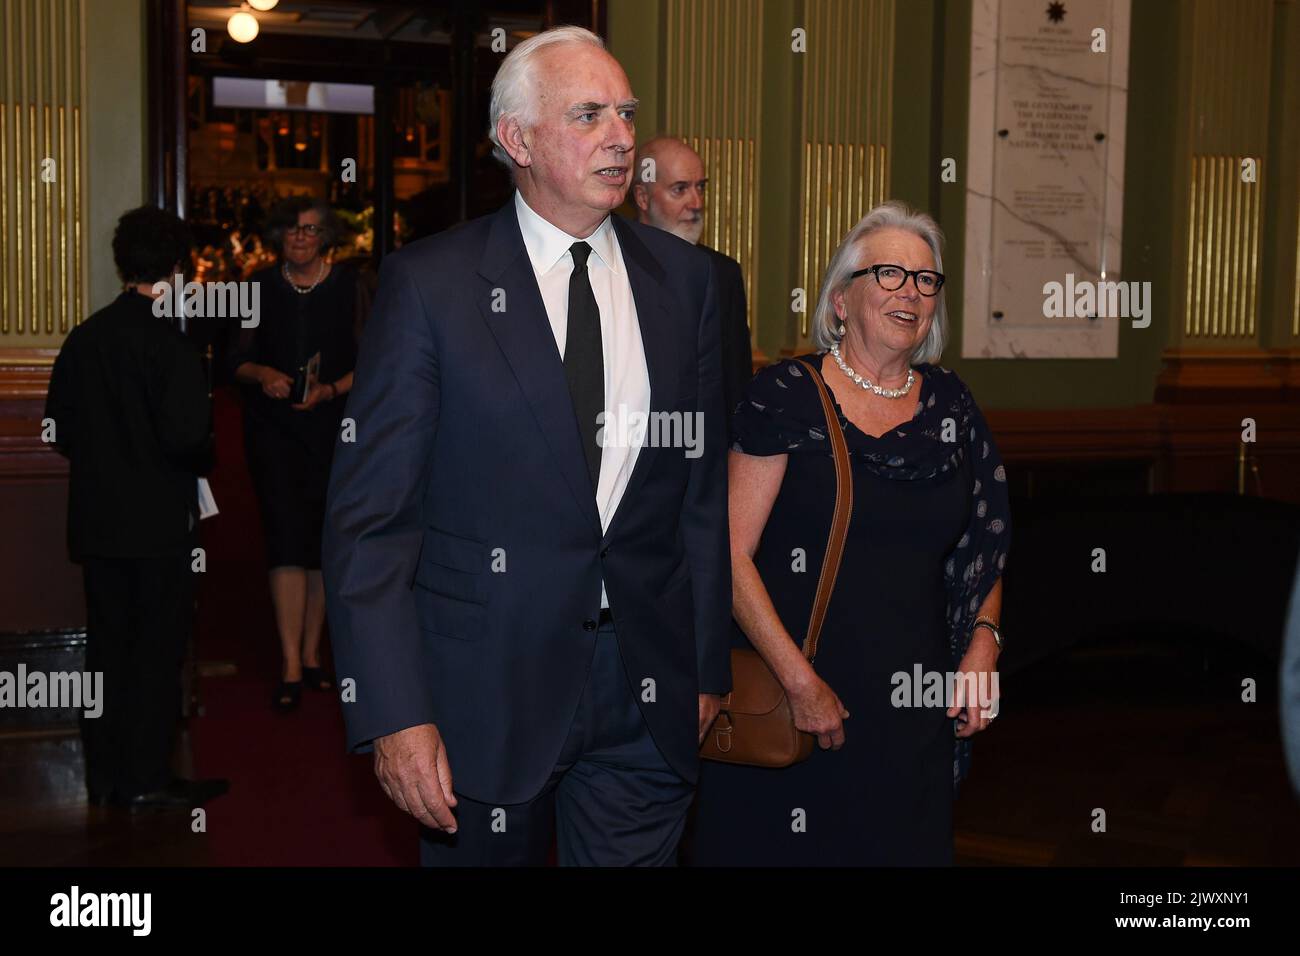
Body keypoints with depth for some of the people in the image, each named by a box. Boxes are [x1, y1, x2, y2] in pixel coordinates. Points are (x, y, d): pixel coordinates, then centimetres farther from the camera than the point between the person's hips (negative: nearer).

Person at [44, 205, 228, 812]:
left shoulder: (83, 337, 3)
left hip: (98, 518, 6)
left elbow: (60, 427, 7)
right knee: (158, 650, 5)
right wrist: (204, 461, 0)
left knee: (107, 644, 13)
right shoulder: (172, 343, -15)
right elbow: (187, 435, -21)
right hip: (159, 522, -6)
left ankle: (105, 777, 21)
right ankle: (147, 780, 9)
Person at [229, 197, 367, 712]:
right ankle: (291, 666, -10)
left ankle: (311, 654, 21)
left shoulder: (349, 287, 3)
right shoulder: (261, 286, 5)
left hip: (333, 427, 1)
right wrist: (262, 375, -13)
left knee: (323, 540, 7)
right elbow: (238, 359, 8)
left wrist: (331, 390, -13)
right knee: (286, 538, -10)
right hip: (272, 425, -1)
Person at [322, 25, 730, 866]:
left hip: (647, 695, 3)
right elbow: (370, 513, -8)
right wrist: (393, 712, -14)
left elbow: (705, 487, 9)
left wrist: (708, 665, 9)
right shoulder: (430, 282, -6)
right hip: (486, 686, -2)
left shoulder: (684, 278, 5)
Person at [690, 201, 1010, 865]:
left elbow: (983, 546, 17)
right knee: (785, 843, 6)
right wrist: (800, 681, -15)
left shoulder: (951, 405, 8)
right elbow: (733, 553, -10)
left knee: (905, 846, 11)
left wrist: (983, 640, 0)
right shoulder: (786, 397, -7)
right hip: (787, 693, -4)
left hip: (913, 701, 4)